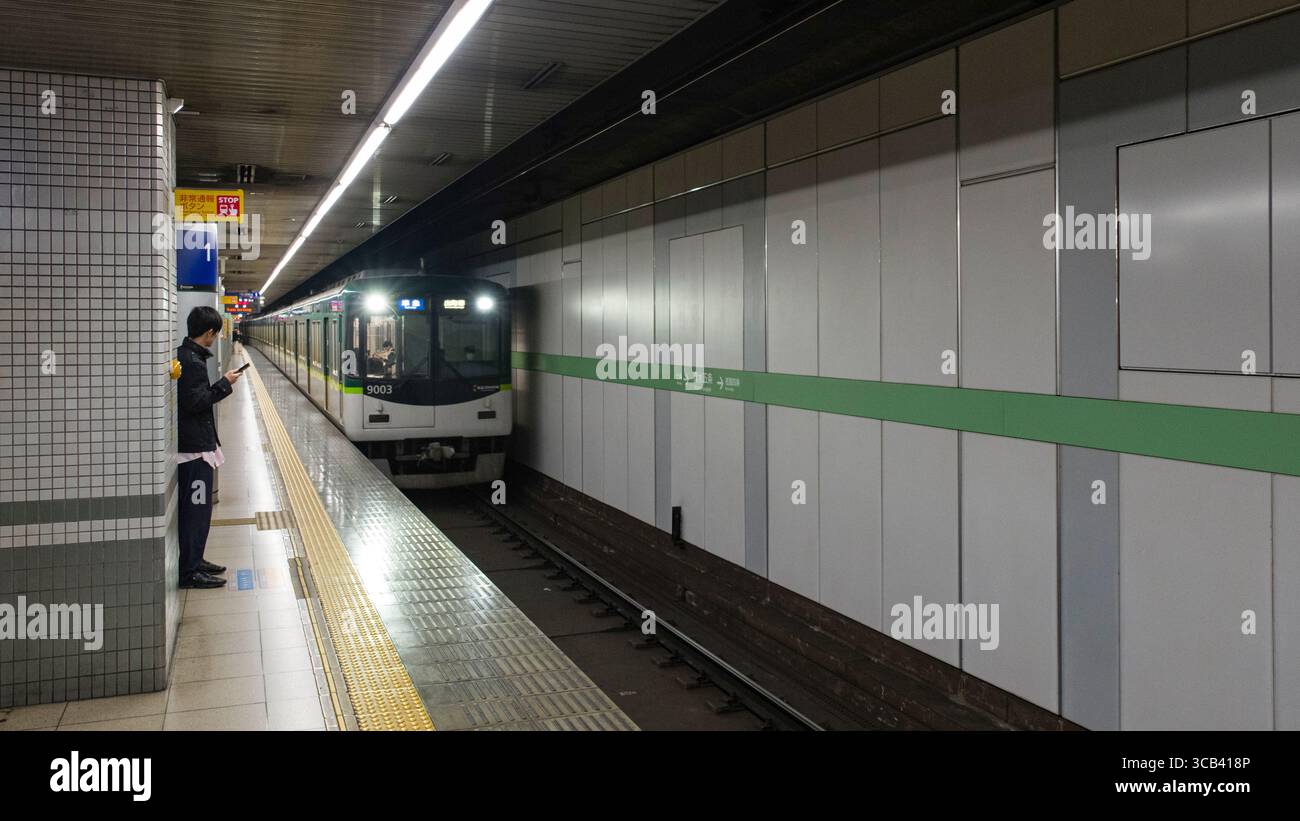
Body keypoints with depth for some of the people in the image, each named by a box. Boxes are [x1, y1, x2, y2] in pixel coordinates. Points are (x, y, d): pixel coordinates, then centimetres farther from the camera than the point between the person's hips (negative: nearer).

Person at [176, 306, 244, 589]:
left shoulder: (186, 355, 13)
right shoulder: (192, 360, -17)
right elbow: (195, 401, -21)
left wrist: (222, 384, 10)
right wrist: (224, 383, -13)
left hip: (195, 443, 10)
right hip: (195, 447, -10)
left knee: (197, 507, 17)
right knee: (196, 508, -4)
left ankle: (194, 562, 26)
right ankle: (190, 571, 2)